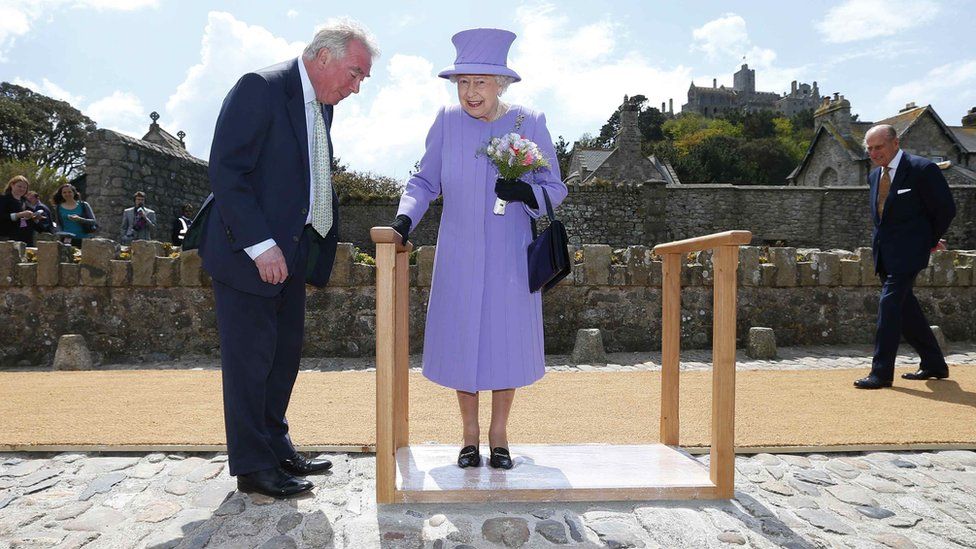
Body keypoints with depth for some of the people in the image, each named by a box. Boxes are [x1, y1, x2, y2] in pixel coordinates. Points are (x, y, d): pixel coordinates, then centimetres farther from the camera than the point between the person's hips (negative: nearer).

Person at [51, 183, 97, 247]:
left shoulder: (83, 205, 5)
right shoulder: (58, 208, 11)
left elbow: (93, 222, 0)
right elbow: (59, 225, 11)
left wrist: (79, 219, -17)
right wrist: (63, 236, -7)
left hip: (83, 240, -1)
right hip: (67, 240, 1)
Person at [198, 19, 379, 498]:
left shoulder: (322, 105, 12)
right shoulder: (259, 88, -14)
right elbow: (226, 172, -19)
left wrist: (315, 247, 6)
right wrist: (260, 246, -22)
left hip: (291, 253, 9)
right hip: (246, 252, -8)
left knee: (285, 353, 15)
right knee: (249, 359, 1)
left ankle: (276, 449, 29)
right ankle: (252, 466, 13)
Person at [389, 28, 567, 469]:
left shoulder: (529, 123, -3)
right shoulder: (447, 121, 0)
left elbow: (555, 189, 0)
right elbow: (425, 179, 5)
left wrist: (527, 194, -21)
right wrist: (406, 216, -13)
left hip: (510, 257, -1)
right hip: (459, 256, 1)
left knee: (506, 339, 5)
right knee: (461, 340, 5)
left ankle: (499, 434, 22)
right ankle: (470, 433, 22)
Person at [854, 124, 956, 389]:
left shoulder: (922, 169, -9)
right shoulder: (874, 175, 12)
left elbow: (946, 209, -3)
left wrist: (930, 241, 3)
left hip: (907, 252, -8)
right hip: (885, 253, 8)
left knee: (889, 304, -13)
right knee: (905, 308, 13)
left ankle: (881, 372, -10)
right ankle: (934, 365, 27)